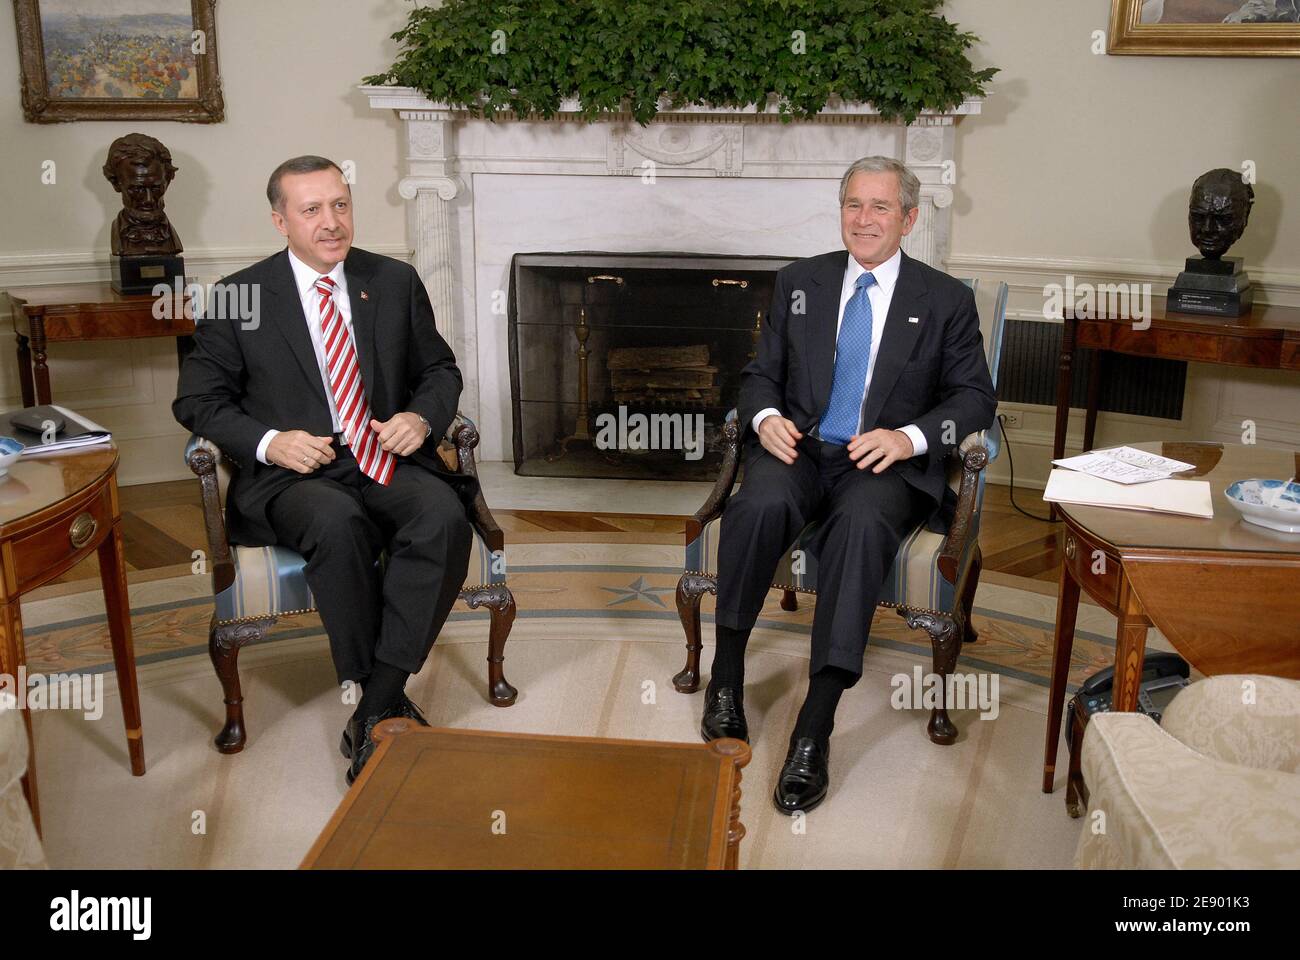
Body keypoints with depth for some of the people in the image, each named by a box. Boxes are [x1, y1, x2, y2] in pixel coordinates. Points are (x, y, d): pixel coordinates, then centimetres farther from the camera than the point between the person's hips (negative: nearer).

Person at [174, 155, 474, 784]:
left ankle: (374, 711, -25)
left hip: (389, 460, 3)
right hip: (292, 473, -2)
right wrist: (269, 442, -13)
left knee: (444, 516, -31)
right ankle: (389, 705, -20)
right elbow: (198, 400, 6)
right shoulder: (239, 298, 4)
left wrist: (422, 418, -5)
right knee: (339, 524, -37)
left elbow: (439, 370, 18)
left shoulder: (396, 282, 12)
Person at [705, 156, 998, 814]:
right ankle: (726, 679, -20)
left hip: (886, 463, -1)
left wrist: (909, 437, -14)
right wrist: (765, 417, -9)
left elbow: (975, 396, 6)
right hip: (799, 448, 2)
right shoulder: (799, 283, 16)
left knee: (861, 522, -37)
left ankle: (814, 729, -37)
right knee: (762, 504, -34)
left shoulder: (946, 301, 10)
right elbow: (760, 374, 16)